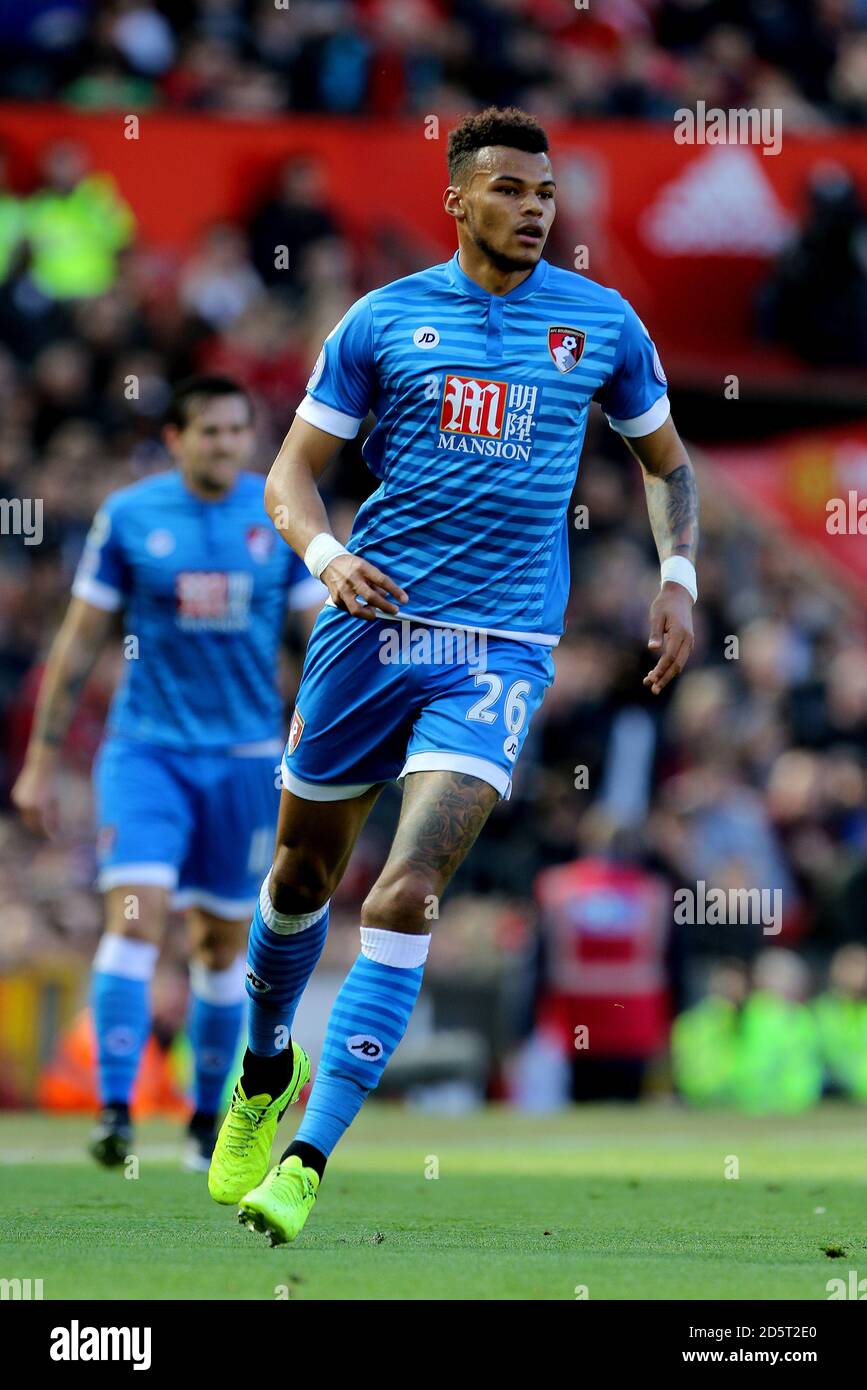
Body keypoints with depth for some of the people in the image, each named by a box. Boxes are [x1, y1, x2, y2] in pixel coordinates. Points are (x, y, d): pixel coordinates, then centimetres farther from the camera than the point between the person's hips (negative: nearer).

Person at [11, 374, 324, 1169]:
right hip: (147, 747, -2)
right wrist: (41, 760, 3)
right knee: (136, 917, -17)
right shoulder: (129, 515, -2)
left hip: (246, 756, 2)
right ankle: (115, 1110, -17)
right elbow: (80, 641, 4)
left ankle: (208, 1118, 22)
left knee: (224, 940, 8)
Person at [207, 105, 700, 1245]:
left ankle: (307, 1159, -18)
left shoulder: (602, 321, 6)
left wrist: (677, 578, 6)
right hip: (373, 623, 1)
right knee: (306, 870, 14)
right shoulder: (384, 320, 3)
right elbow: (292, 470, 6)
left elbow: (664, 458, 21)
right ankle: (264, 1067, 44)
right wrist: (326, 554, -14)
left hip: (503, 644, -1)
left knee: (408, 894, -17)